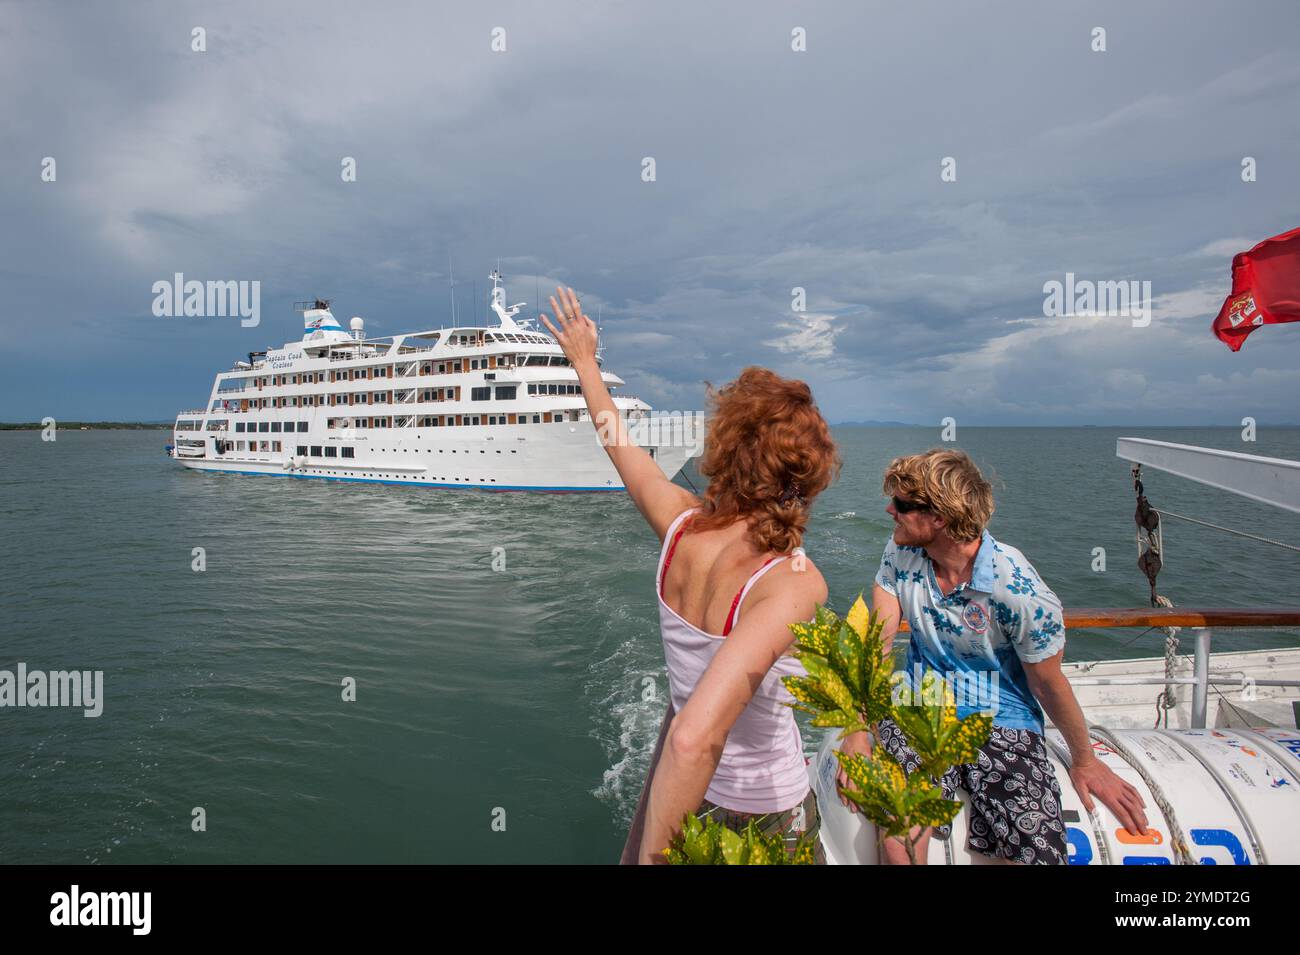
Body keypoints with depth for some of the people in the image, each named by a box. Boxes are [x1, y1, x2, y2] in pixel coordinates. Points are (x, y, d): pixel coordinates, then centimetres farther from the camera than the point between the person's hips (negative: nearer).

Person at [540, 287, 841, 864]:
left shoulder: (679, 524, -17)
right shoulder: (792, 583, -33)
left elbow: (618, 443, 2)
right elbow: (693, 739, -42)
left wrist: (584, 360, 17)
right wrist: (654, 855, -31)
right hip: (762, 810, -4)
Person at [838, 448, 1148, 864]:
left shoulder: (1019, 589, -18)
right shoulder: (900, 554, -6)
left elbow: (1048, 683, -4)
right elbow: (876, 645, -9)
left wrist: (1085, 761, 9)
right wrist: (858, 731, -16)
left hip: (1002, 721, -1)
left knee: (1035, 852, -21)